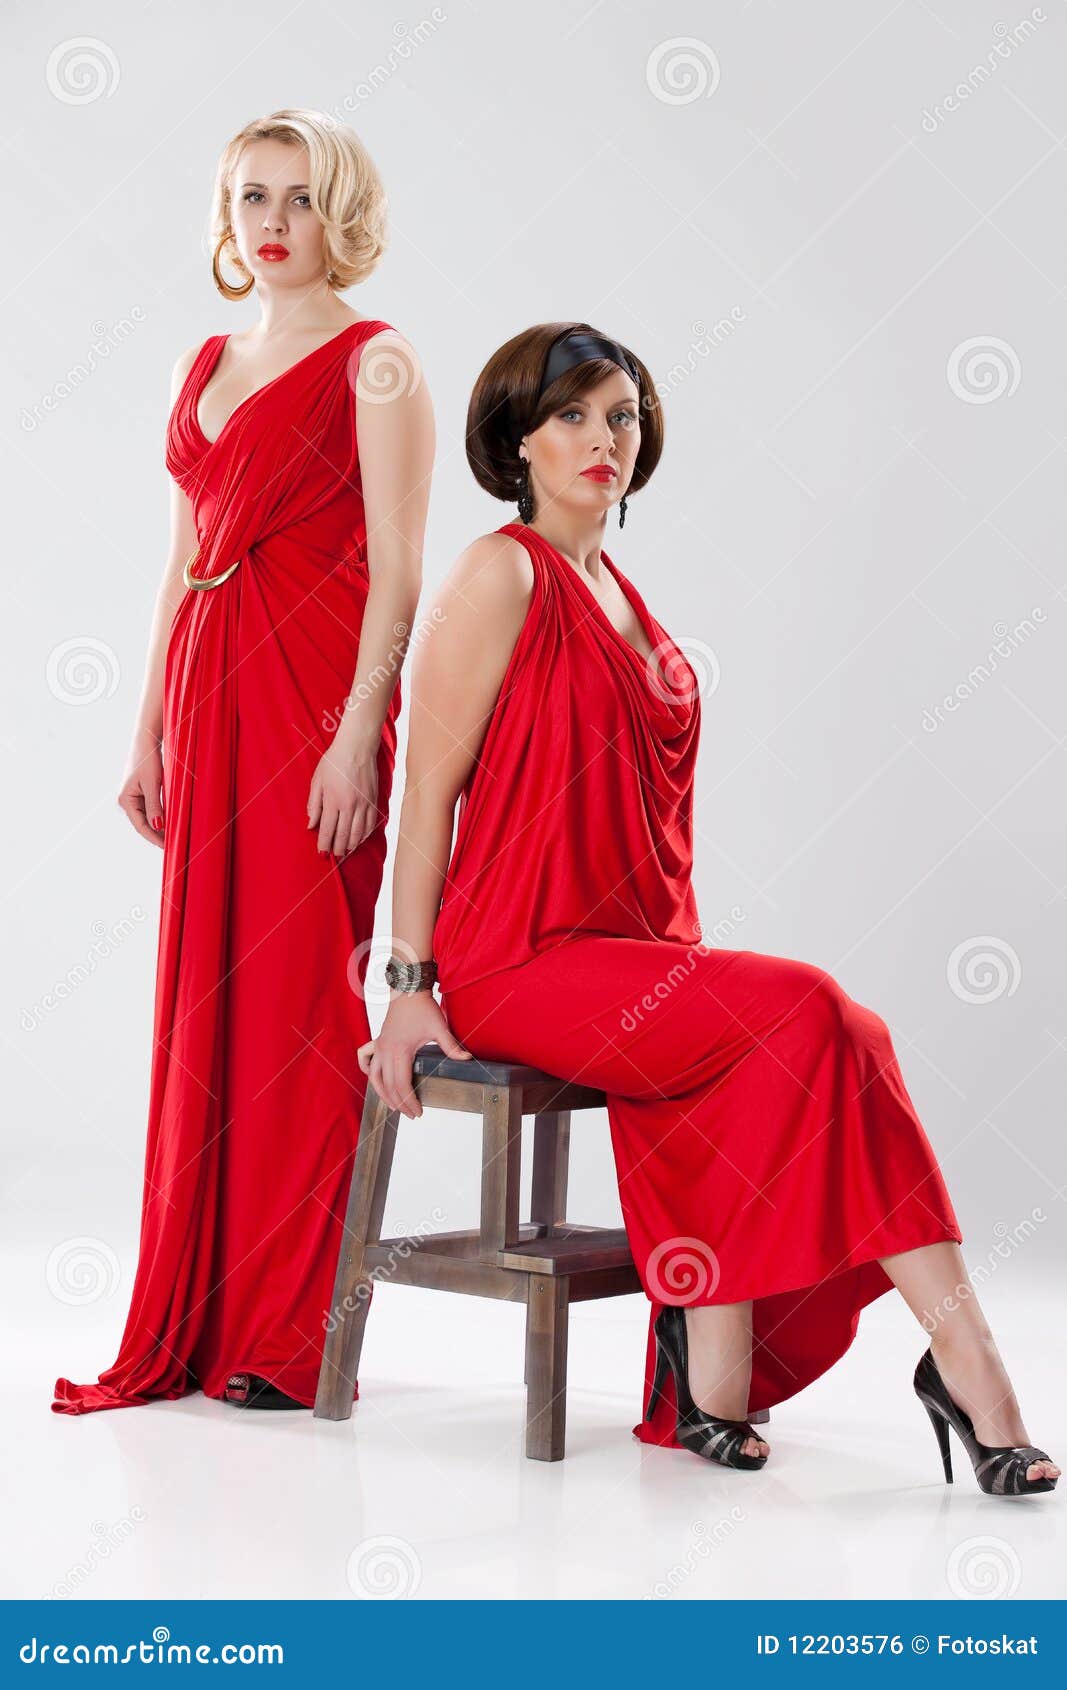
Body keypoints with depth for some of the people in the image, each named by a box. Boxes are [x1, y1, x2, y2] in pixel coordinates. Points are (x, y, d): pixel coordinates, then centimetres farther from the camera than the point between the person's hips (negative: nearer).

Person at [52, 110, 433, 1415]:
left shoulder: (372, 362, -1)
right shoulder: (206, 365, 18)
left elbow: (397, 567, -9)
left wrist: (357, 732, -17)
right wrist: (150, 730, 15)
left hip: (313, 694, -7)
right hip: (208, 693, 7)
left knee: (301, 994, -6)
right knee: (202, 994, 7)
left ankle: (294, 1334, 1)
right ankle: (199, 1321, 16)